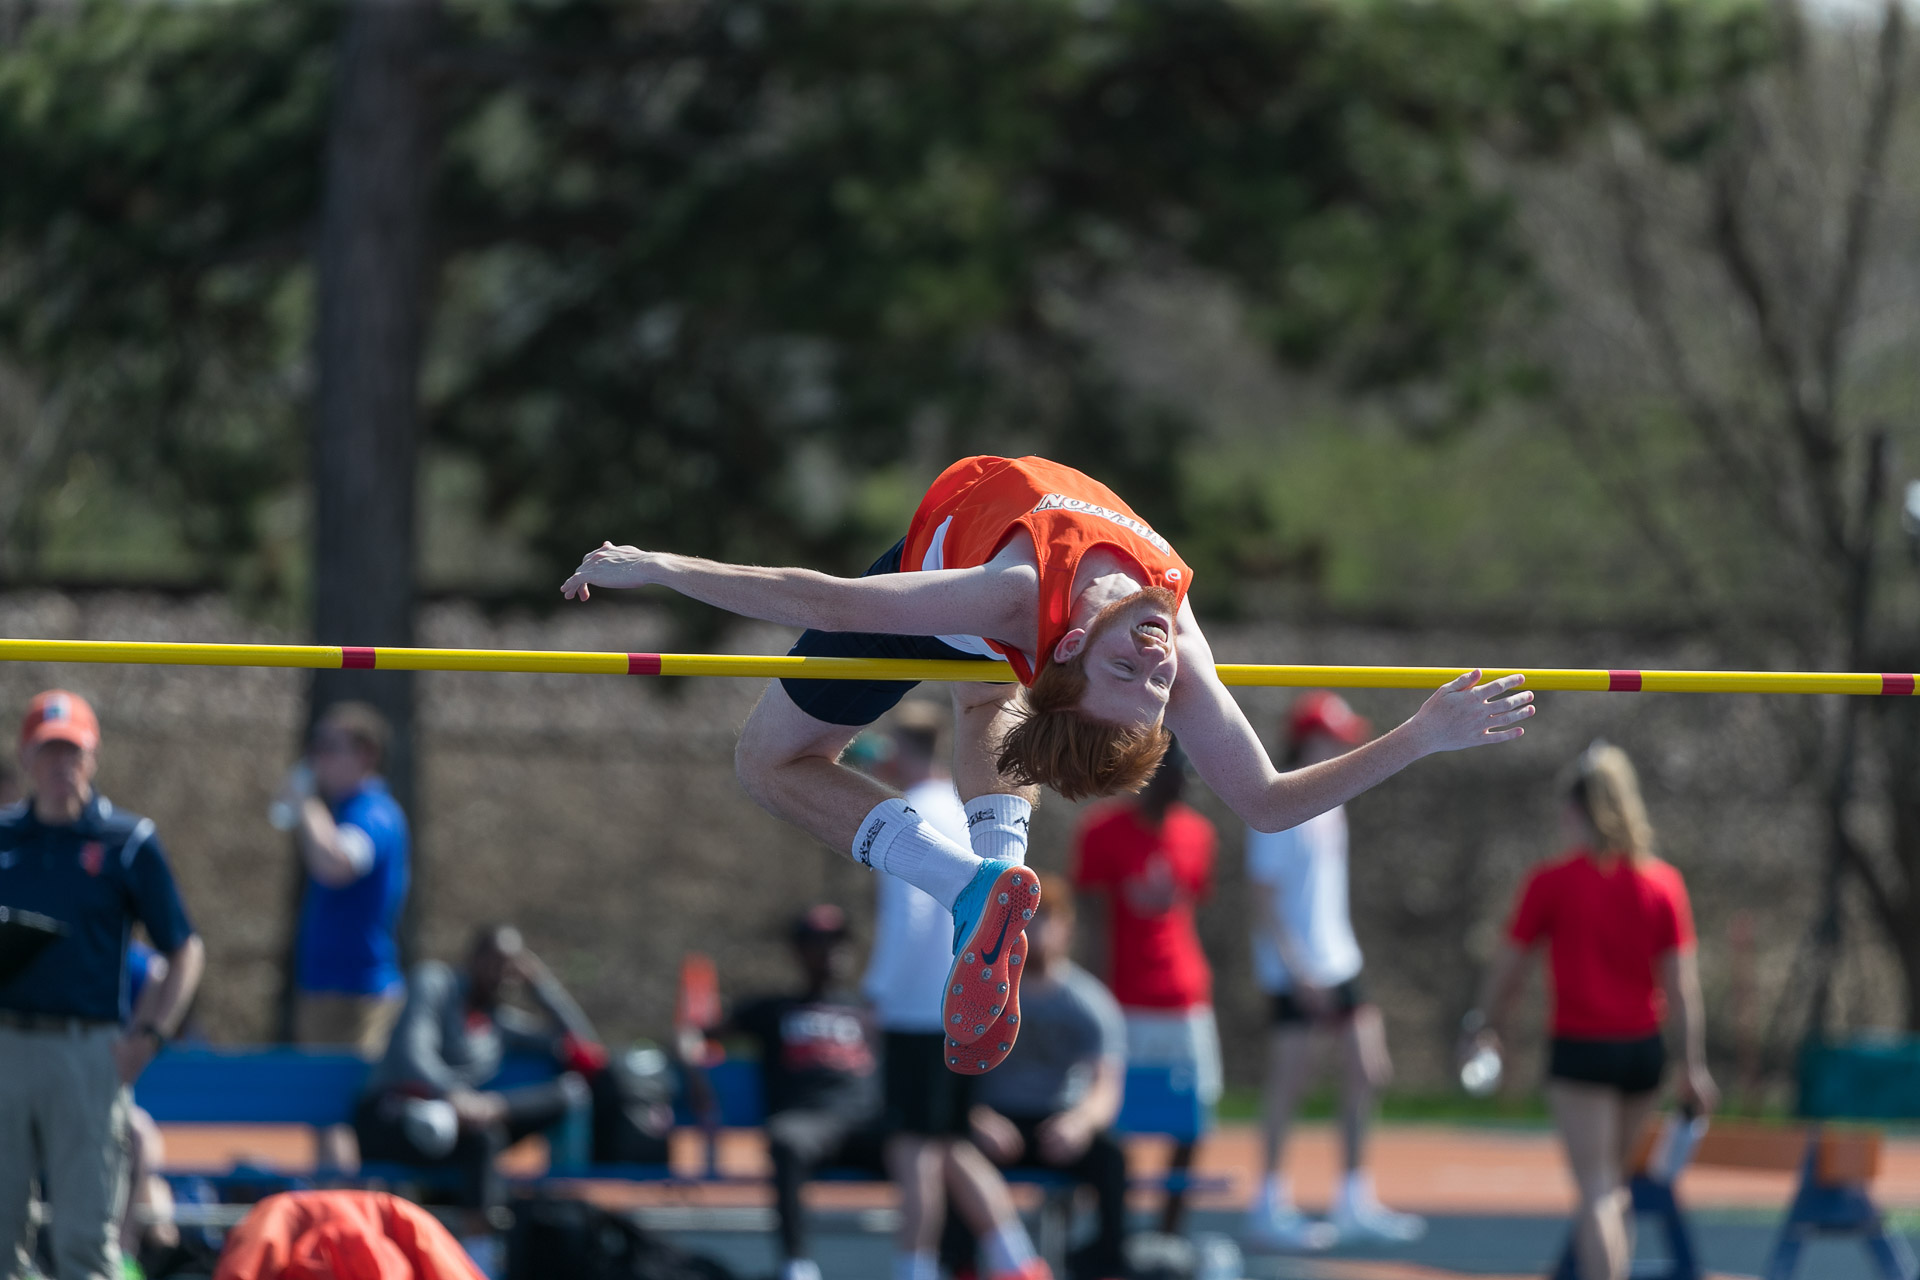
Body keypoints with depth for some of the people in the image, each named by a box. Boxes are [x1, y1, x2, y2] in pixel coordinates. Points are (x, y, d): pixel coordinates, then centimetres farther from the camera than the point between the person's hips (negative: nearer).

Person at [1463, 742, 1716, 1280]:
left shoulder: (1551, 882, -8)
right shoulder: (1663, 883, 0)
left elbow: (1508, 967, 1)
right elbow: (1683, 984, 1)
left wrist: (1486, 1025, 18)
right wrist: (1694, 1065, 6)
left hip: (1581, 1049, -4)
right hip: (1643, 1047, 4)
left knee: (1597, 1190, -5)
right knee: (1613, 1183, 21)